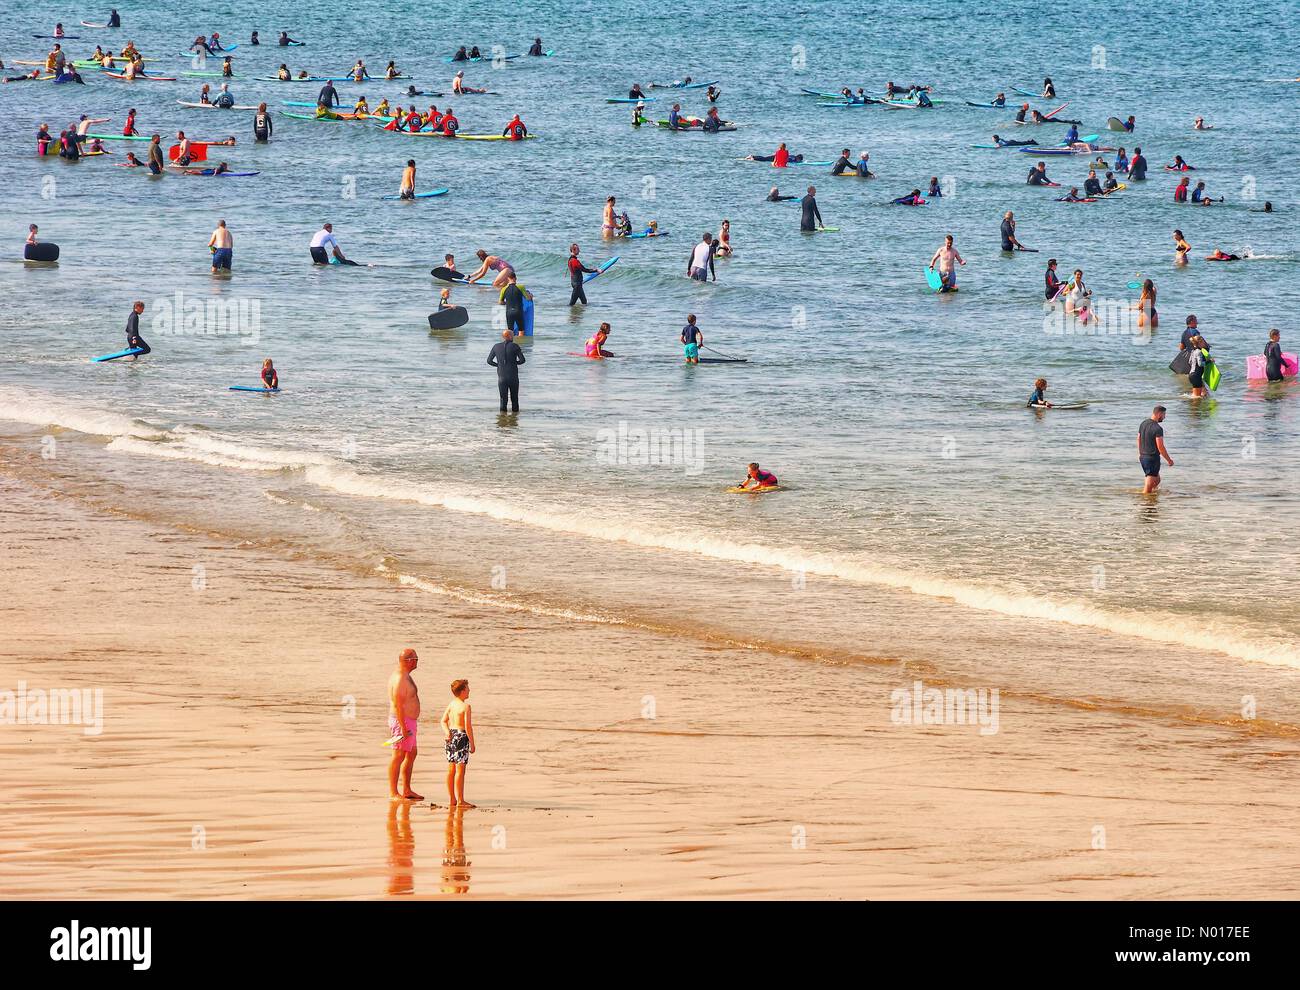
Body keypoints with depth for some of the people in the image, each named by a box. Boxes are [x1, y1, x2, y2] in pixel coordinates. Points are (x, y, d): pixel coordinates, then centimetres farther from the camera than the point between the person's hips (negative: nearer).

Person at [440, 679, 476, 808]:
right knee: (460, 770, -6)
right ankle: (460, 801, -6)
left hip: (451, 736, 8)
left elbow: (444, 721, 8)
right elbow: (468, 726, -15)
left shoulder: (451, 704, 10)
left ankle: (451, 799, 17)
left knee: (451, 770, 12)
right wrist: (472, 744, -9)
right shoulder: (465, 706, -13)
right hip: (461, 736, -8)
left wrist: (447, 731, -6)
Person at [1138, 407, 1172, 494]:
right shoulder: (1158, 429, -19)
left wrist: (1140, 454, 30)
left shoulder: (1143, 423, 6)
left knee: (1157, 480, 21)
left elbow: (1139, 439, 17)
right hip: (1153, 458, -9)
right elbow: (1160, 447, -19)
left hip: (1143, 457, 9)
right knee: (1149, 484, -3)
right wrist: (1169, 460, -8)